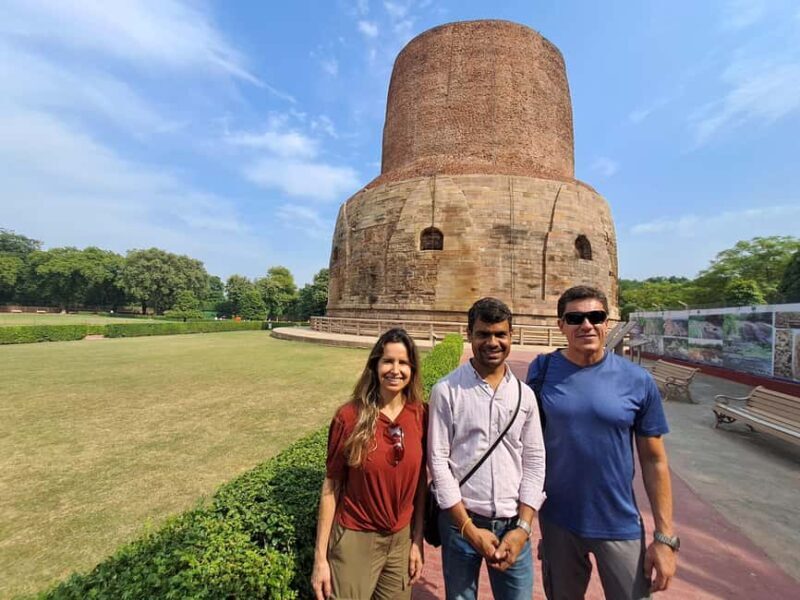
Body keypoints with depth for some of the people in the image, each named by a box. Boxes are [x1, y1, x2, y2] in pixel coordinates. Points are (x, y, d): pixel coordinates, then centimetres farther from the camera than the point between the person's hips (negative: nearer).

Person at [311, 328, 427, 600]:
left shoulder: (421, 416, -9)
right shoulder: (349, 417, -17)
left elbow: (420, 481, 1)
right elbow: (331, 486, -9)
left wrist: (417, 540, 5)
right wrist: (320, 557, -6)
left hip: (401, 539, 3)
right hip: (355, 540, -3)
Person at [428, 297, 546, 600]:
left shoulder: (524, 394, 0)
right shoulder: (446, 390, -11)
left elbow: (535, 462, 2)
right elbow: (438, 461, -10)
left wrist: (522, 527, -5)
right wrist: (469, 527, -10)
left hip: (512, 524, 3)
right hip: (460, 520, -2)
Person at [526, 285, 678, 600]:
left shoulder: (638, 381, -10)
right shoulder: (542, 370, -11)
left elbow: (654, 460, -4)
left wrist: (665, 536, -3)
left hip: (620, 525, -1)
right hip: (557, 521, 1)